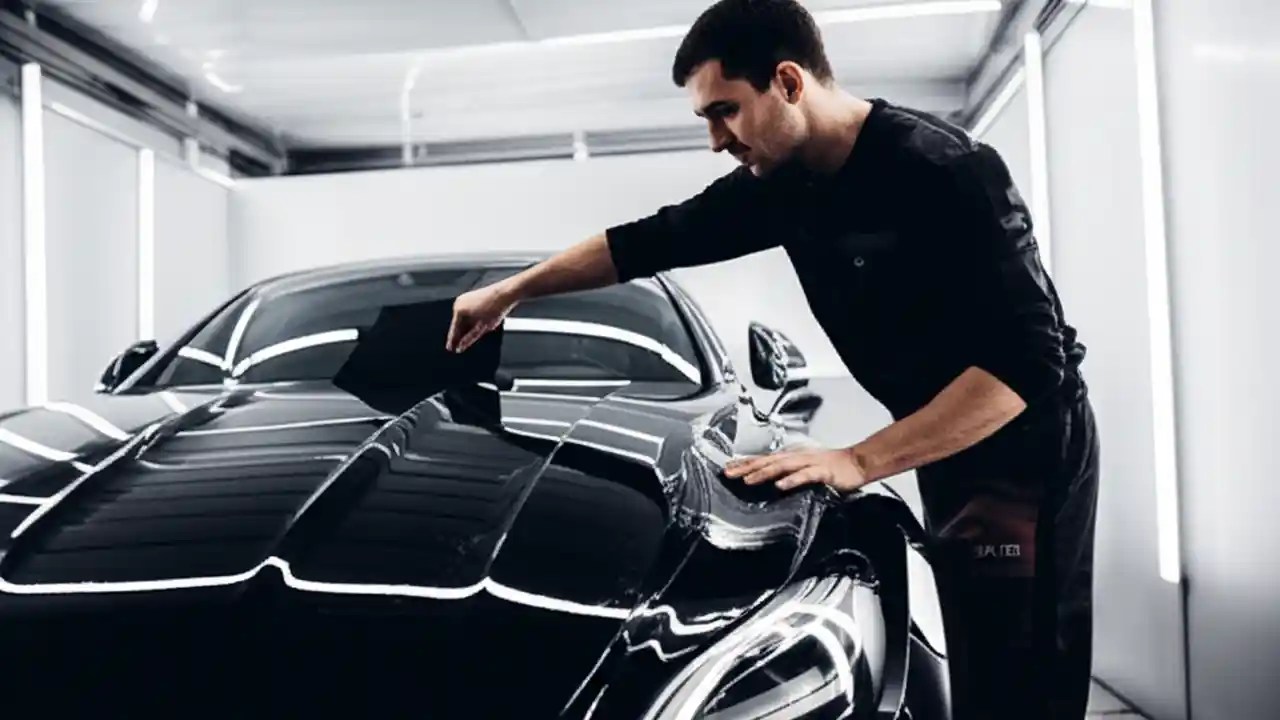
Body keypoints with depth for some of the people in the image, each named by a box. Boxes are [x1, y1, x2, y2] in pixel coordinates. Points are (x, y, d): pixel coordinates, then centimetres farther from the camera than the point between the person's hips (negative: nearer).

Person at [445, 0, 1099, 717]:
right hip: (945, 447, 7)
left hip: (1023, 448, -7)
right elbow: (650, 242, 9)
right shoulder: (781, 182, -1)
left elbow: (1025, 364, -28)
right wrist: (510, 291, 13)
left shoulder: (944, 171, -25)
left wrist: (858, 461, -31)